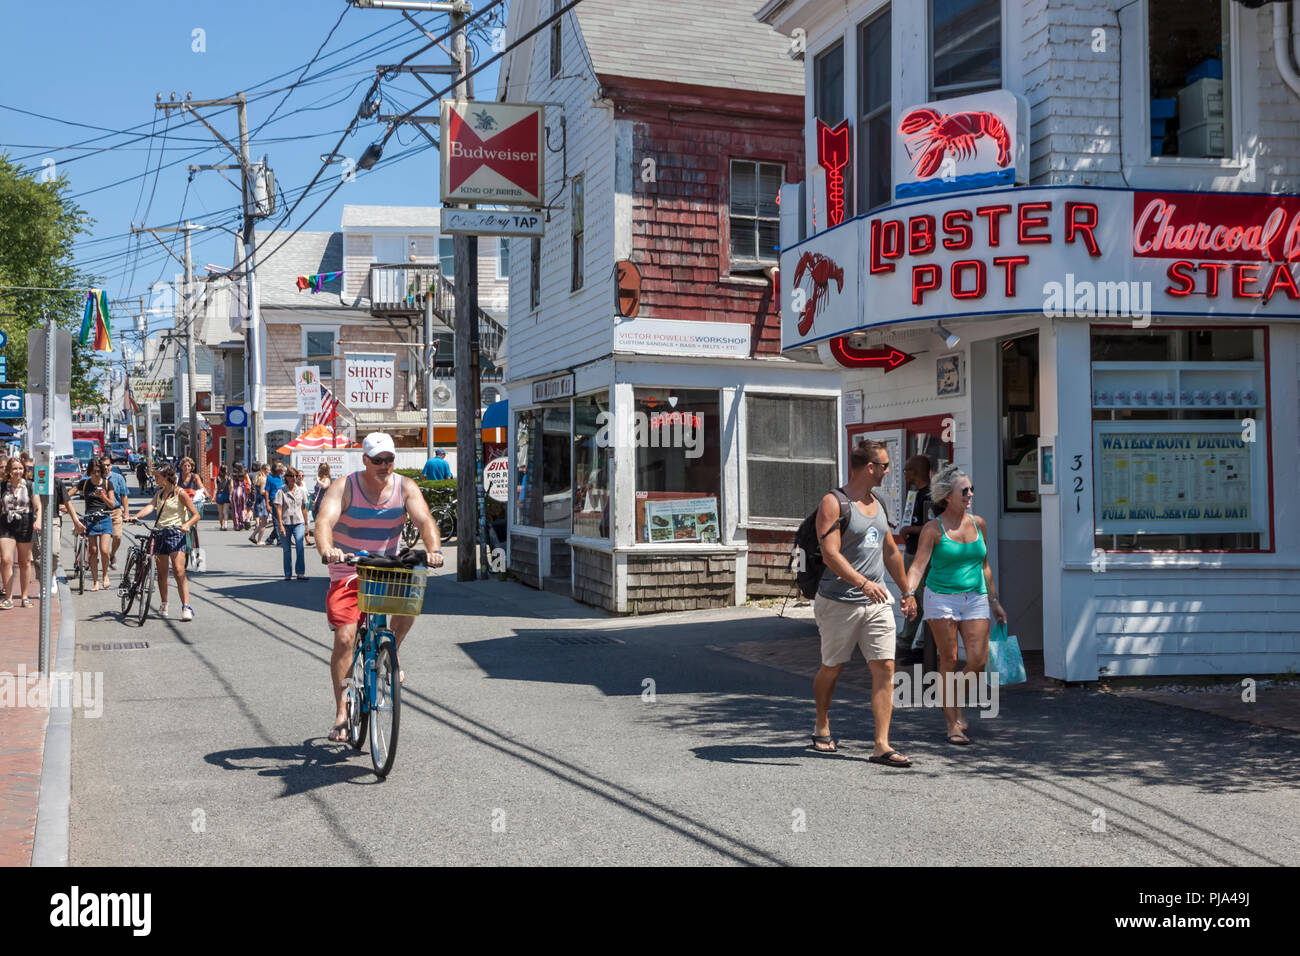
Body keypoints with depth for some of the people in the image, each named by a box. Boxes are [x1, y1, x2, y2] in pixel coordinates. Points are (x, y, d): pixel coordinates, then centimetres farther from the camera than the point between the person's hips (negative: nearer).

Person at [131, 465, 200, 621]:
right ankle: (163, 605, 25)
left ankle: (186, 607, -21)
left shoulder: (180, 493, -4)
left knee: (179, 571, -17)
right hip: (159, 532, 6)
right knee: (162, 572, 10)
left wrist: (187, 525, -27)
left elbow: (196, 515, -7)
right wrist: (135, 517, -22)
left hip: (175, 532, -6)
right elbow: (150, 507, -3)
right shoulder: (159, 493, 14)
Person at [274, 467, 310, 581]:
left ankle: (301, 573, -18)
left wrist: (306, 523, 16)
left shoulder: (301, 490, 8)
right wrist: (280, 525, -12)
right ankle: (287, 574, 16)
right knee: (286, 549, 5)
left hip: (299, 522, 1)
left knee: (300, 546, -17)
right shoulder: (281, 492, -1)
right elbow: (279, 509, -5)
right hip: (285, 523, -1)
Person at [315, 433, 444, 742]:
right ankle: (341, 713, 1)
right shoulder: (344, 488, -11)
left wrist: (434, 549, -37)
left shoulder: (405, 488, -4)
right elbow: (325, 520, -26)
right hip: (347, 573, -2)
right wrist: (326, 549, -48)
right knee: (344, 638, -12)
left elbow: (424, 520, -16)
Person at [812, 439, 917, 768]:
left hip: (877, 602, 6)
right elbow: (830, 555, -21)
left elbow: (891, 552, 25)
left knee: (885, 669, -5)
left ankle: (881, 746, -5)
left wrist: (907, 592, 27)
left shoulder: (877, 504, 14)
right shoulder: (833, 503, -10)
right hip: (839, 602, -6)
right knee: (832, 669, 9)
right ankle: (822, 727, 33)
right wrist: (863, 583, -31)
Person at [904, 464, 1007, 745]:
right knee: (949, 661, -1)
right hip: (942, 598, -4)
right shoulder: (933, 528, -6)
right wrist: (909, 593, -30)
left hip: (975, 598, 4)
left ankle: (954, 703, 22)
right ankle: (953, 723, 8)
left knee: (978, 661, -5)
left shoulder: (978, 523, 7)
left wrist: (994, 602, 18)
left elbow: (984, 565, 16)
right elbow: (918, 565, -13)